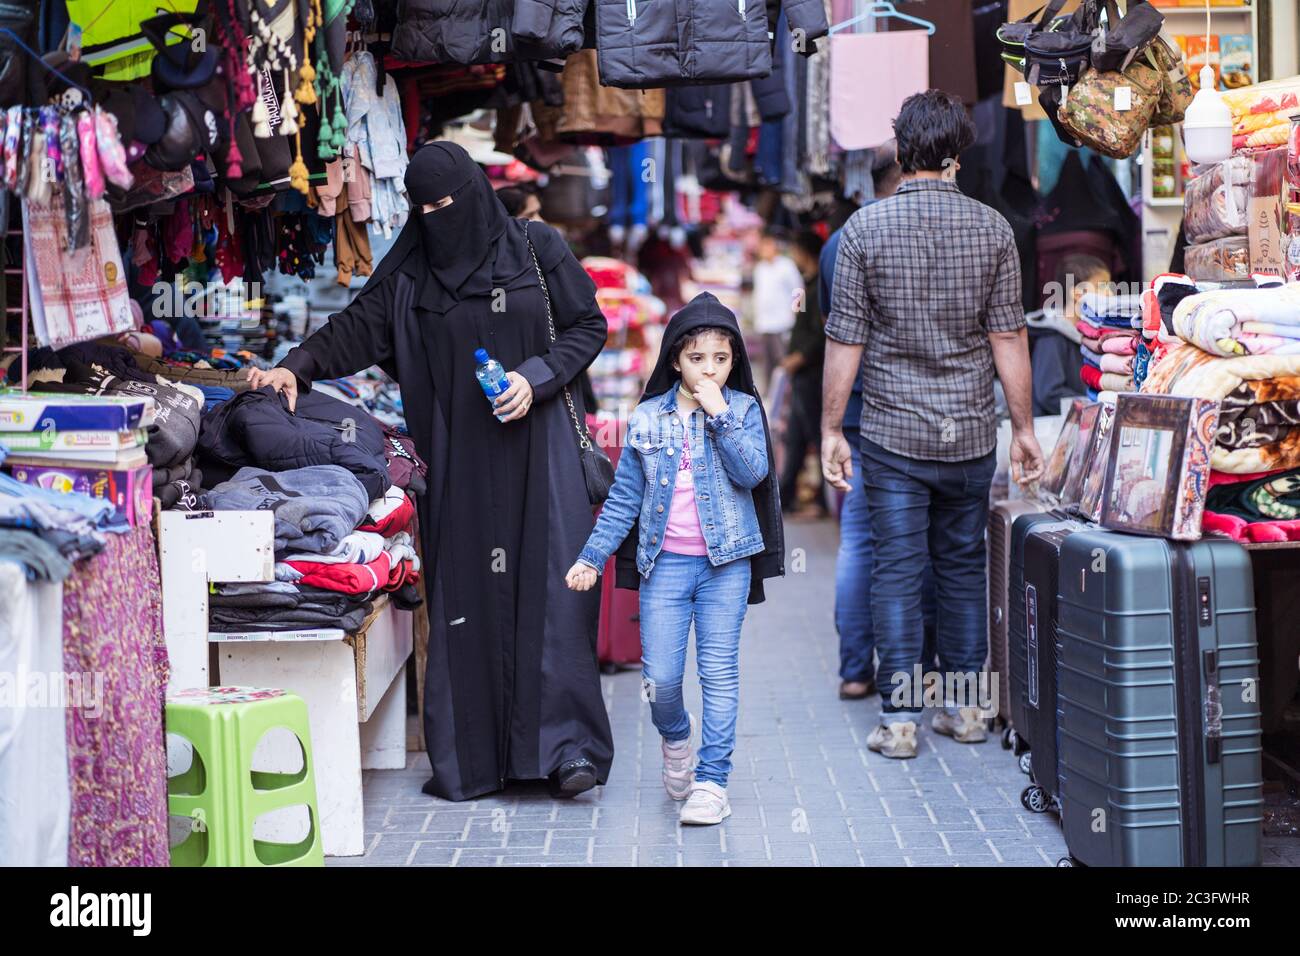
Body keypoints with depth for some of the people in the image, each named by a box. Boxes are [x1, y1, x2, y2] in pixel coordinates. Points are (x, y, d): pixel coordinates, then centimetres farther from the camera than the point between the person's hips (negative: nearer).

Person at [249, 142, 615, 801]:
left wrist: (535, 377, -9)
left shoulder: (536, 249, 3)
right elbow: (357, 327, 4)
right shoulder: (409, 270, 9)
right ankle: (469, 760, 3)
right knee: (462, 593, -1)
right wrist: (297, 366, -11)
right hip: (454, 455, 2)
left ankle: (566, 745, -6)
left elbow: (588, 325, 5)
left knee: (549, 585, -8)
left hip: (533, 442, -2)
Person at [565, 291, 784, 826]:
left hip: (726, 562, -1)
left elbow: (752, 471, -14)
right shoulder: (647, 419, 5)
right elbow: (624, 497, 8)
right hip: (665, 563, 1)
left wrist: (719, 415, -17)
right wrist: (593, 555, 3)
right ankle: (676, 736, 31)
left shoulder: (743, 410, 2)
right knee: (659, 679, -1)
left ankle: (712, 781, 8)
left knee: (719, 672, 0)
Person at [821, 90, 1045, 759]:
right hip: (970, 433, 2)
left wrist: (831, 428, 3)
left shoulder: (866, 228, -5)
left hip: (892, 432, -2)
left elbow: (844, 340, -5)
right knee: (963, 566, 13)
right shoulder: (991, 228, -2)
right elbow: (1007, 338, -1)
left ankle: (900, 717, 3)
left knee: (896, 570, 3)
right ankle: (965, 707, 19)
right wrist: (1024, 426, 7)